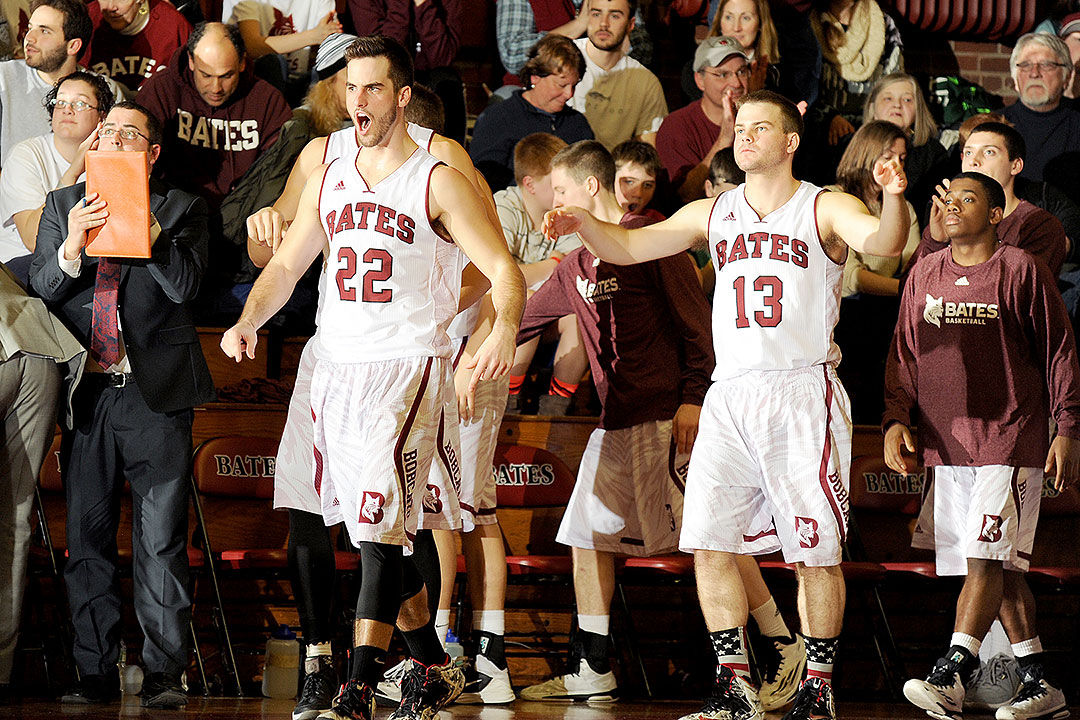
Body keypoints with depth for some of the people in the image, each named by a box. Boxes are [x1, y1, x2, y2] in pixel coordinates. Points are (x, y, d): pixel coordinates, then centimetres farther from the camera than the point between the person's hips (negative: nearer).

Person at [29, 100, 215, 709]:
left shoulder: (181, 209, 6)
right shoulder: (62, 206, 14)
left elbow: (184, 285, -7)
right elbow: (42, 288, 5)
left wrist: (143, 224, -15)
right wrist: (71, 247, -14)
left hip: (157, 393, -3)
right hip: (87, 392, 3)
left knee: (162, 541, -5)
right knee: (87, 538, 2)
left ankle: (165, 671, -2)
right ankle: (96, 671, 7)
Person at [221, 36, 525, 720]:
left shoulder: (438, 181, -4)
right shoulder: (329, 180, 13)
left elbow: (503, 267, -10)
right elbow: (286, 265, 20)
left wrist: (504, 330, -30)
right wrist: (248, 322, 1)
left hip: (408, 366, -6)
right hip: (337, 365, 6)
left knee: (379, 524, -17)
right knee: (372, 531, 10)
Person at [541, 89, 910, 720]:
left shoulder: (824, 209, 2)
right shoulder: (713, 215, 15)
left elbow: (883, 242, -17)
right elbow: (628, 247, 12)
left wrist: (894, 199, -39)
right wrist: (583, 223, -8)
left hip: (802, 392, -4)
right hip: (730, 396, 4)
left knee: (816, 551, -3)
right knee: (710, 543, -3)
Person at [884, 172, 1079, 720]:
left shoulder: (1021, 271, -1)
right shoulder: (924, 275, 13)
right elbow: (905, 355, 16)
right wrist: (896, 419, 3)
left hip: (1010, 439, -5)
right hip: (946, 443, 6)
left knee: (987, 555, -14)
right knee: (998, 563, 6)